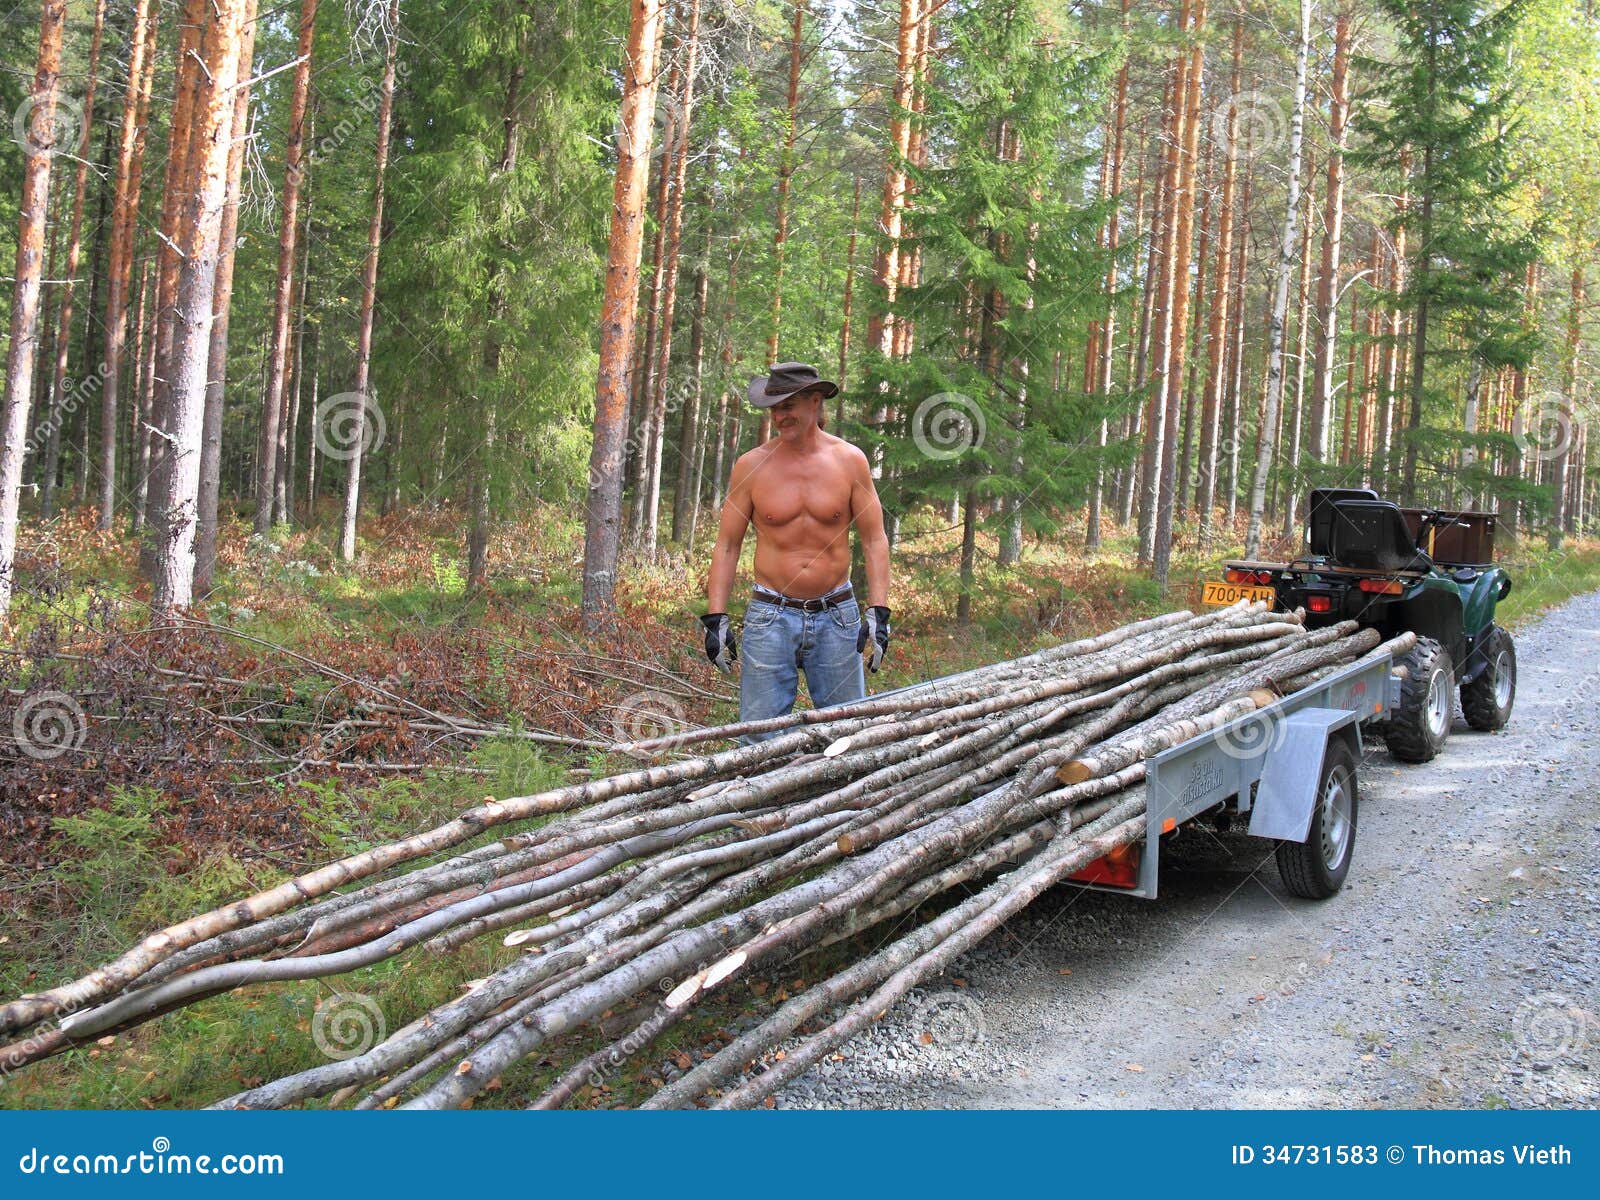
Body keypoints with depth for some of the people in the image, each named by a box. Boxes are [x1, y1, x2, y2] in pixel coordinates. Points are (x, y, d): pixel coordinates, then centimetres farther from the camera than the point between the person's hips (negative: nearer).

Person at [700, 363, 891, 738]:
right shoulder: (751, 465, -1)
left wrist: (878, 612, -5)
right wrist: (716, 618, -4)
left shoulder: (849, 461, 1)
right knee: (761, 739, 0)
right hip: (770, 618, -1)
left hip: (836, 616, 1)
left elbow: (874, 539, 4)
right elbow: (727, 545, 3)